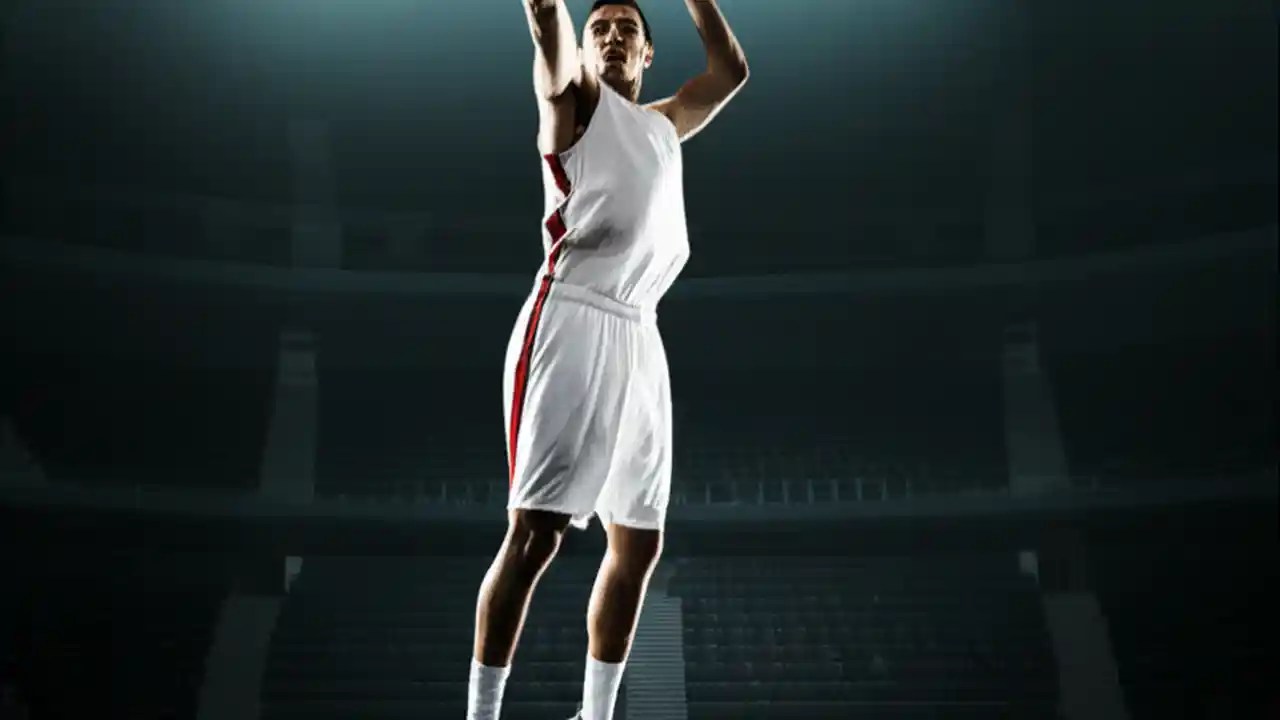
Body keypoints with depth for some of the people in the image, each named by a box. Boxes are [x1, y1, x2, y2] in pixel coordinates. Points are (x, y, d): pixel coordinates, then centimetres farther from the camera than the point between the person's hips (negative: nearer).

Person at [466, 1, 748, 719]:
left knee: (637, 542, 9)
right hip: (573, 323, -7)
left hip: (638, 337, 7)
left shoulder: (665, 124, 26)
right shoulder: (575, 96, 6)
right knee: (536, 531, -14)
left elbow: (732, 71, 33)